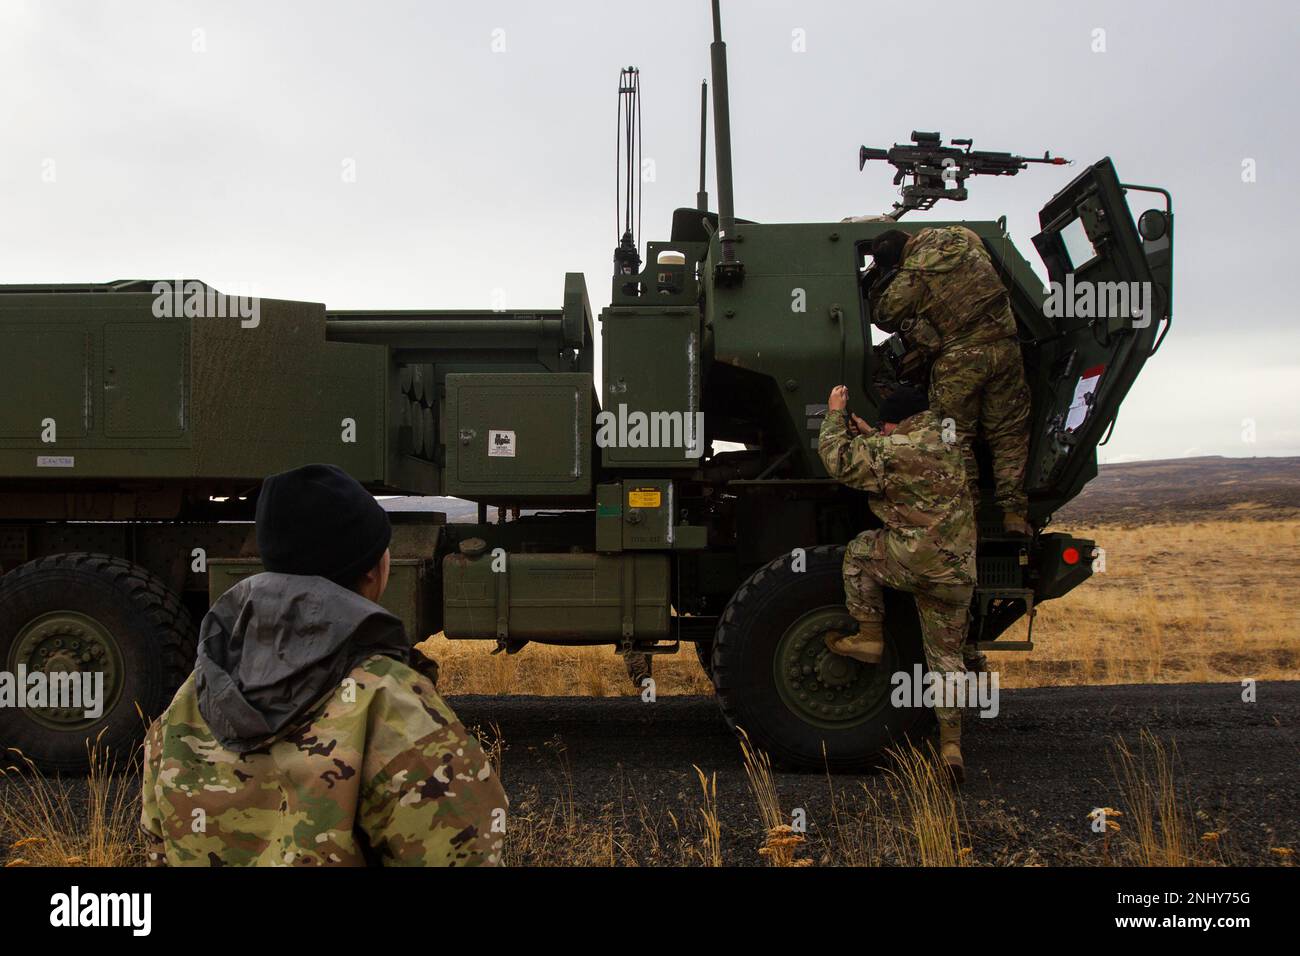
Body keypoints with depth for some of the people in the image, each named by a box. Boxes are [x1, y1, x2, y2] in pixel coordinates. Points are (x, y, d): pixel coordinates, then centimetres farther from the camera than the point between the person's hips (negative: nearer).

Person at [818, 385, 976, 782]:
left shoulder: (891, 451, -9)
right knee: (946, 656, 13)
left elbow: (839, 461, 0)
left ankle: (869, 637, 18)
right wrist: (869, 436, 30)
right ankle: (951, 744, 10)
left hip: (913, 563, -7)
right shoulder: (947, 446, 15)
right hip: (957, 577, 7)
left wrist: (835, 414, 11)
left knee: (861, 548, 21)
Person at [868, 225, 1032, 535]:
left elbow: (885, 317, 7)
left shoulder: (910, 277, -8)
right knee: (1009, 434, 10)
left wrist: (880, 287, 21)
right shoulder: (961, 238, 7)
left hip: (957, 359, -5)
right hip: (1003, 347, 5)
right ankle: (1013, 512, 8)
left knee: (956, 438, 7)